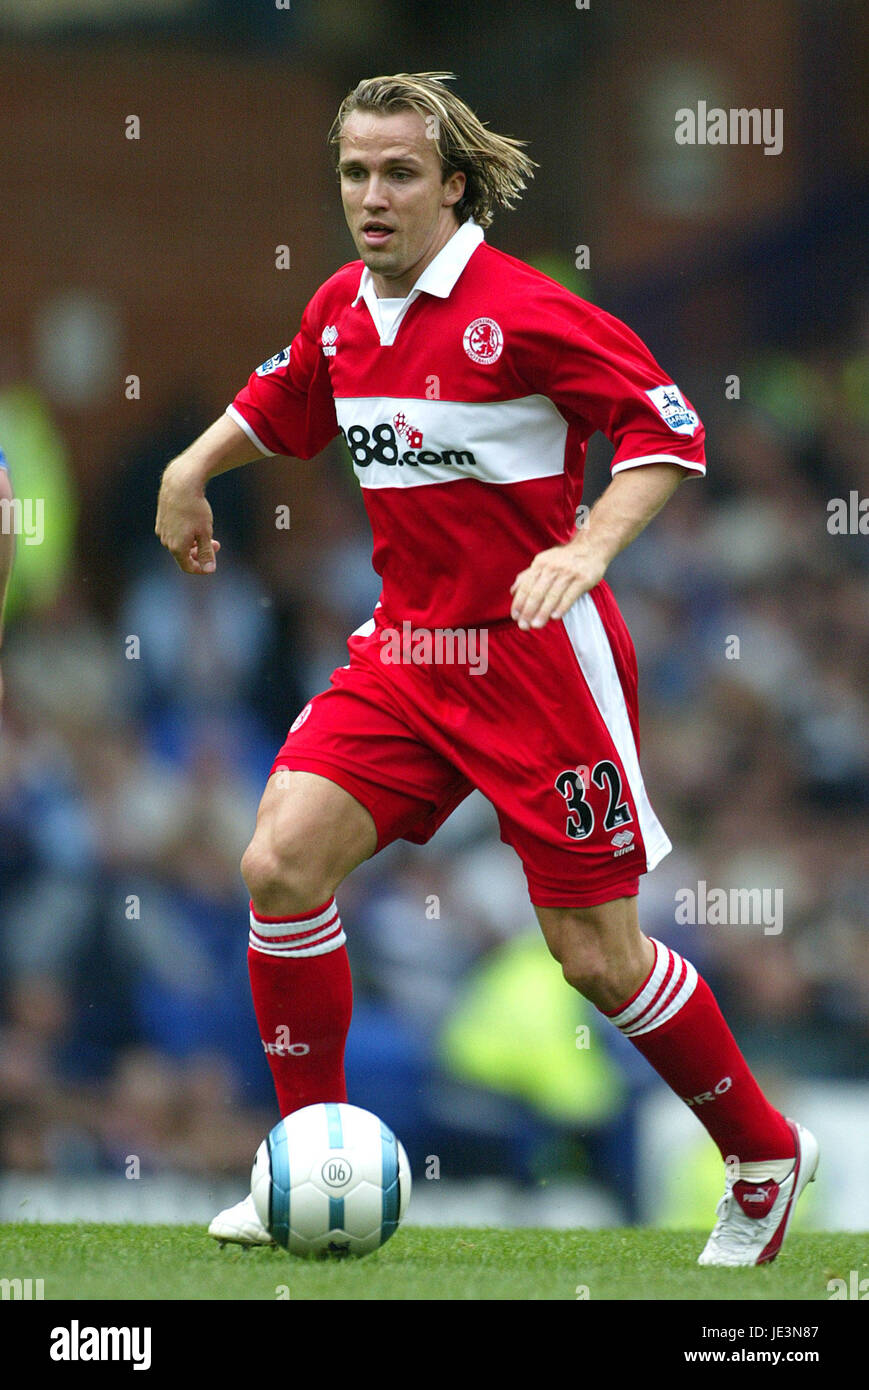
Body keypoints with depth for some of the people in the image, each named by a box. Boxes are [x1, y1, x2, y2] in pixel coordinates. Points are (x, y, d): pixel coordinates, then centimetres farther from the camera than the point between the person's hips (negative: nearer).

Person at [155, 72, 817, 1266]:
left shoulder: (520, 310, -16)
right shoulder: (341, 311, 5)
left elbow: (668, 428, -17)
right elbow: (280, 403, 29)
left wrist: (587, 549, -28)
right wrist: (191, 469, 22)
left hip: (538, 654, -6)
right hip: (407, 649, 6)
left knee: (599, 956, -3)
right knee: (280, 865, -10)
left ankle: (766, 1158, 20)